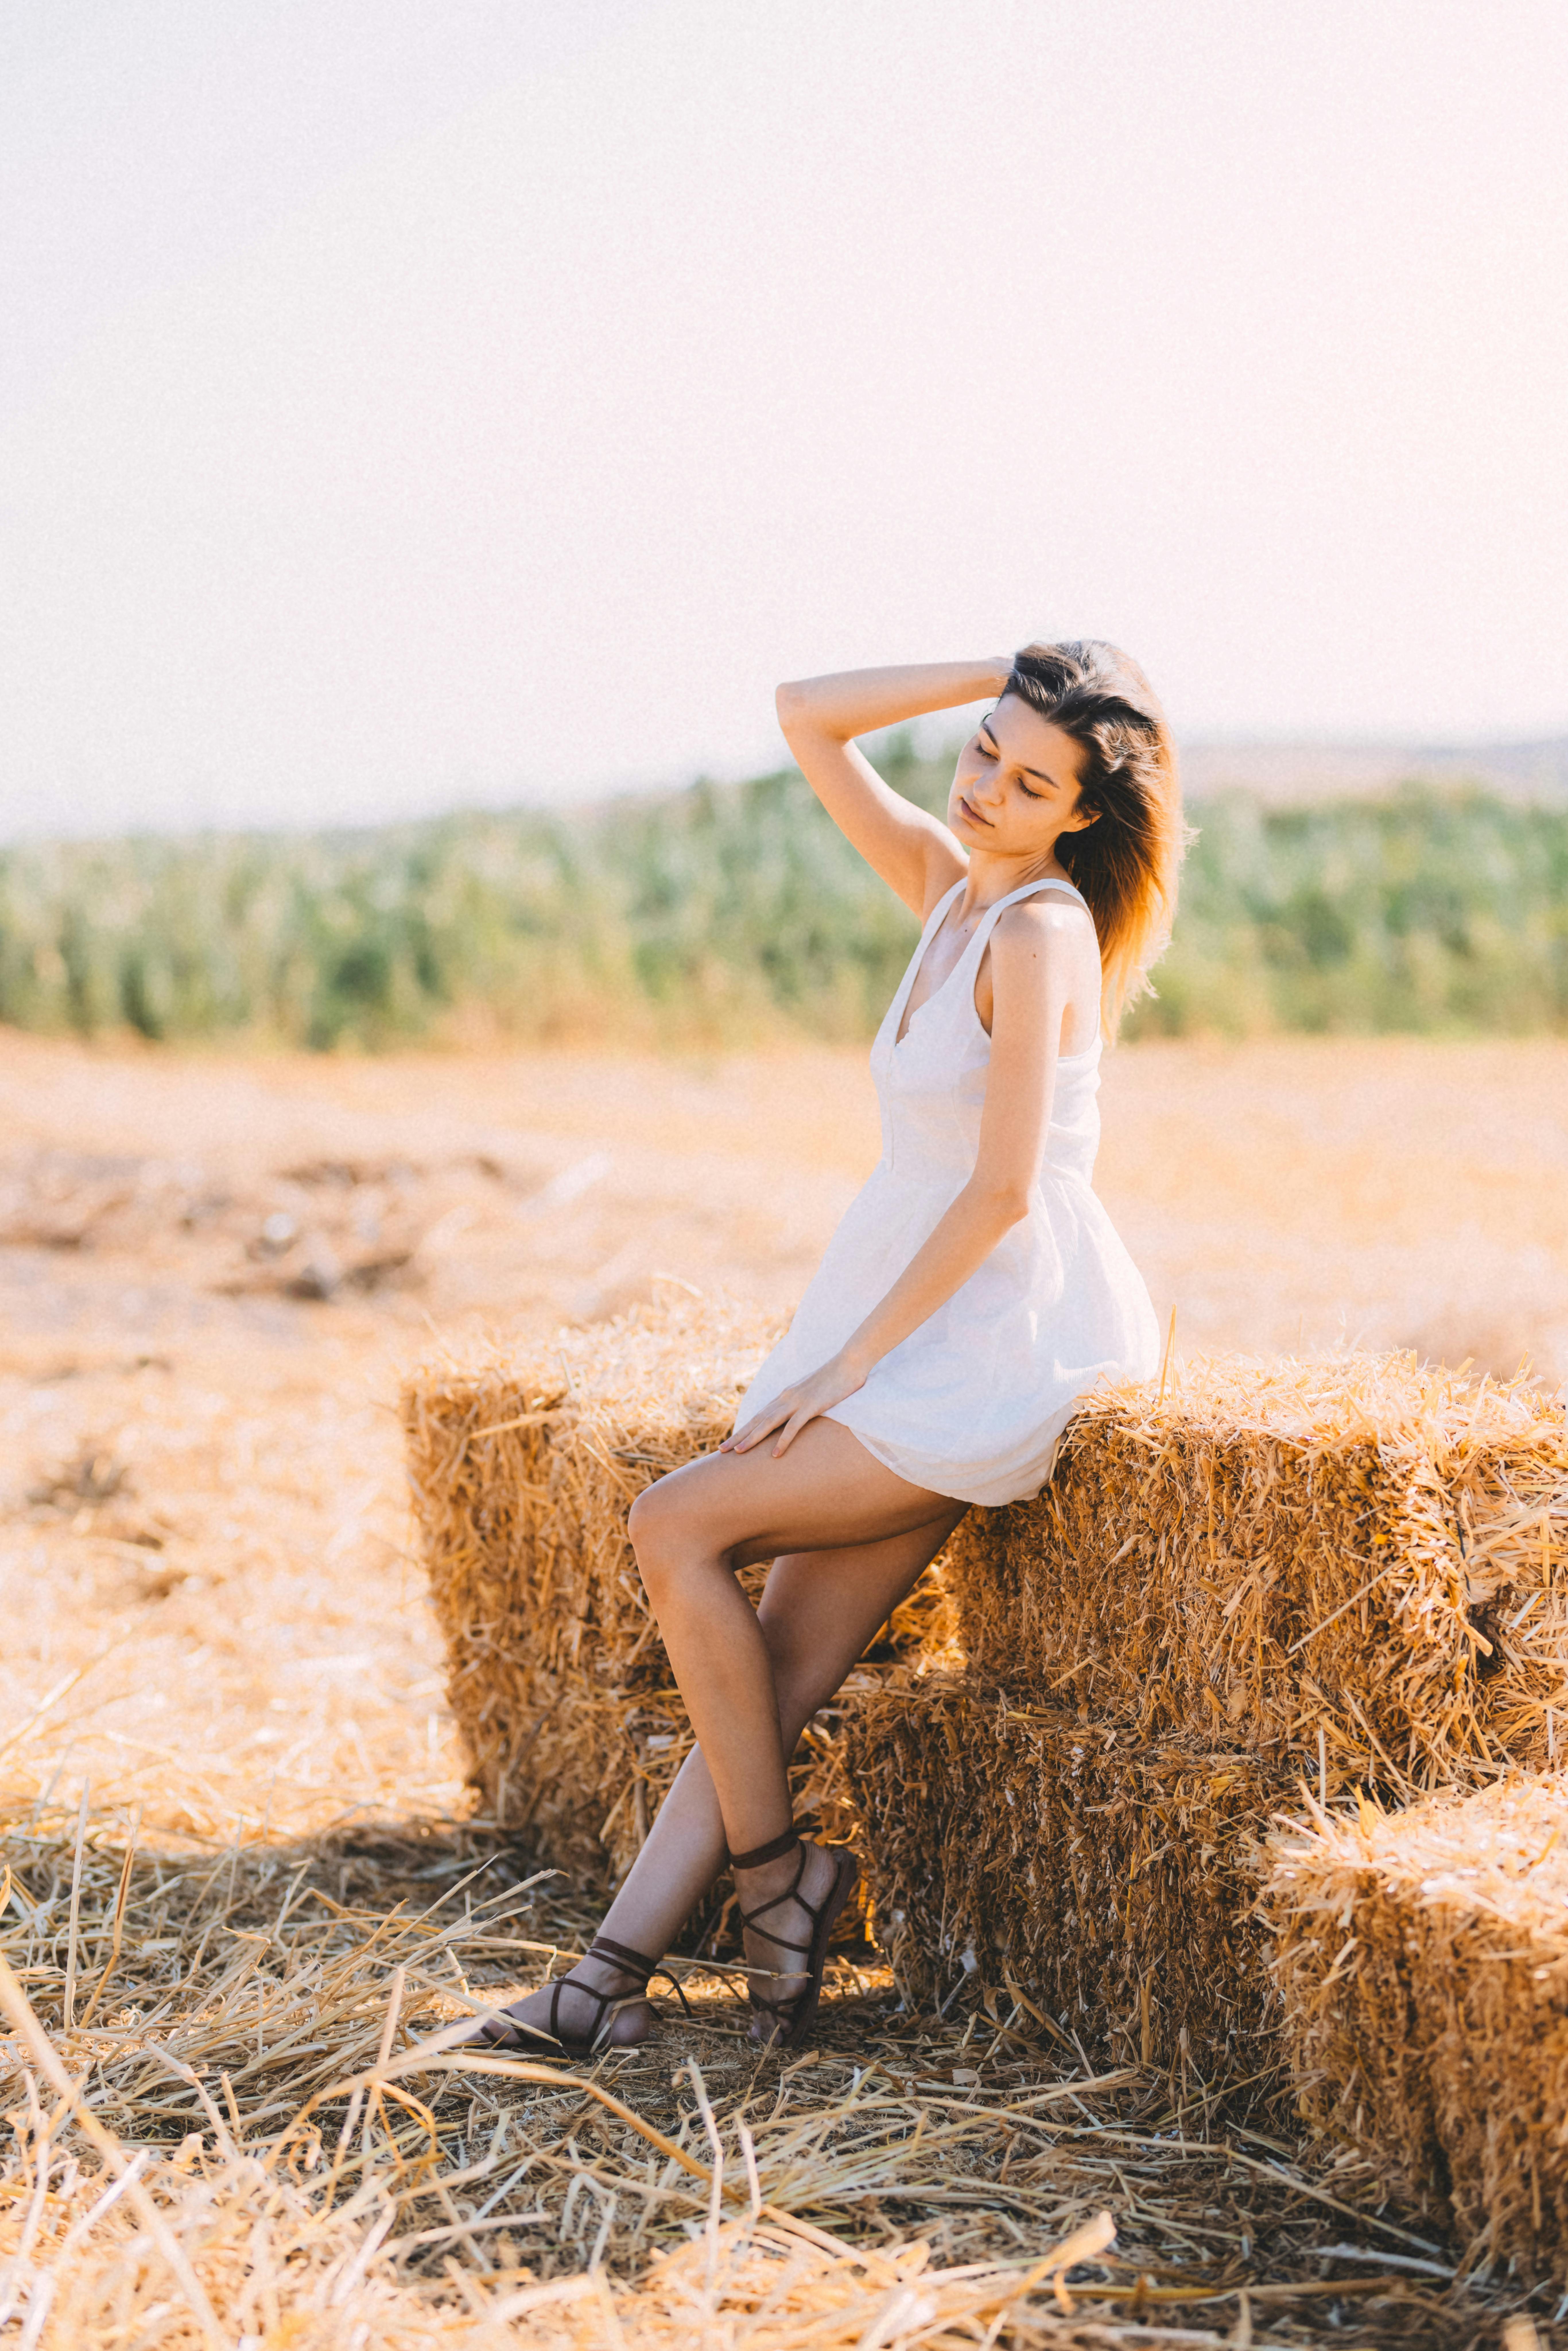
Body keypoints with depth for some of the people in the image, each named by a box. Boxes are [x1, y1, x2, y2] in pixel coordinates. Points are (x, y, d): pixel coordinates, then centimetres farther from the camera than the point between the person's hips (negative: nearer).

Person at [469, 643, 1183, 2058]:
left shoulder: (1042, 932, -14)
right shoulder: (951, 884, 10)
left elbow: (1003, 1189, -19)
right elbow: (810, 717, 14)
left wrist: (846, 1366, -15)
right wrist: (1006, 675, 6)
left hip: (994, 1355, -8)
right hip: (924, 1349, 8)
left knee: (676, 1524, -16)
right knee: (777, 1674, 0)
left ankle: (774, 1874, -4)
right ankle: (613, 1980, -2)